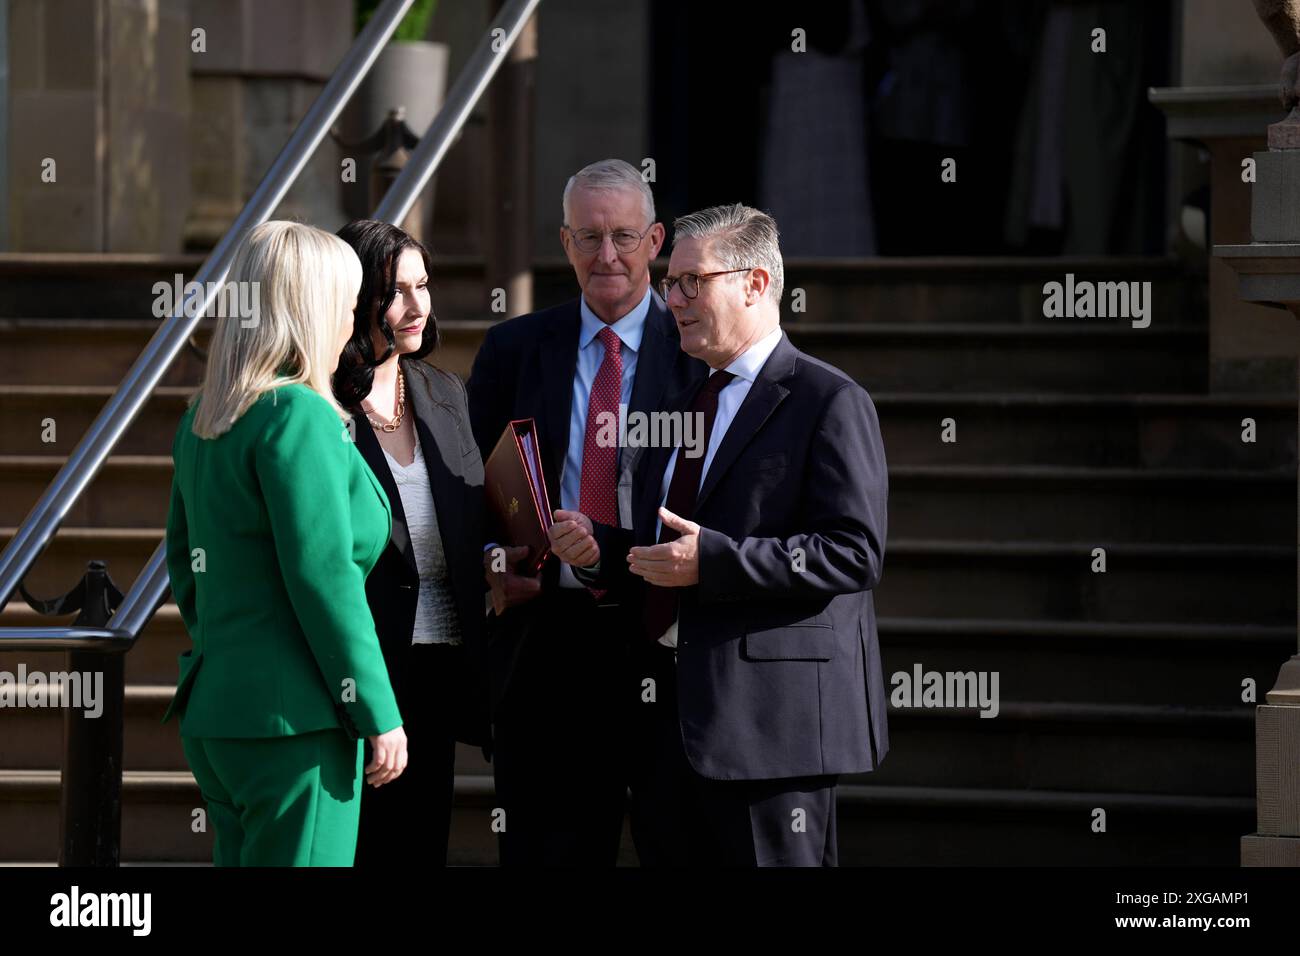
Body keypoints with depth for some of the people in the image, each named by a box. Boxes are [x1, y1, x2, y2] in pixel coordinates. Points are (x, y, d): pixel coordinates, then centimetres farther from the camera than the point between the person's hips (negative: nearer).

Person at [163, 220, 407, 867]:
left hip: (212, 713, 9)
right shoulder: (299, 416, -14)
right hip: (292, 718, -9)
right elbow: (325, 577, -17)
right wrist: (378, 714, -13)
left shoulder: (202, 420, 12)